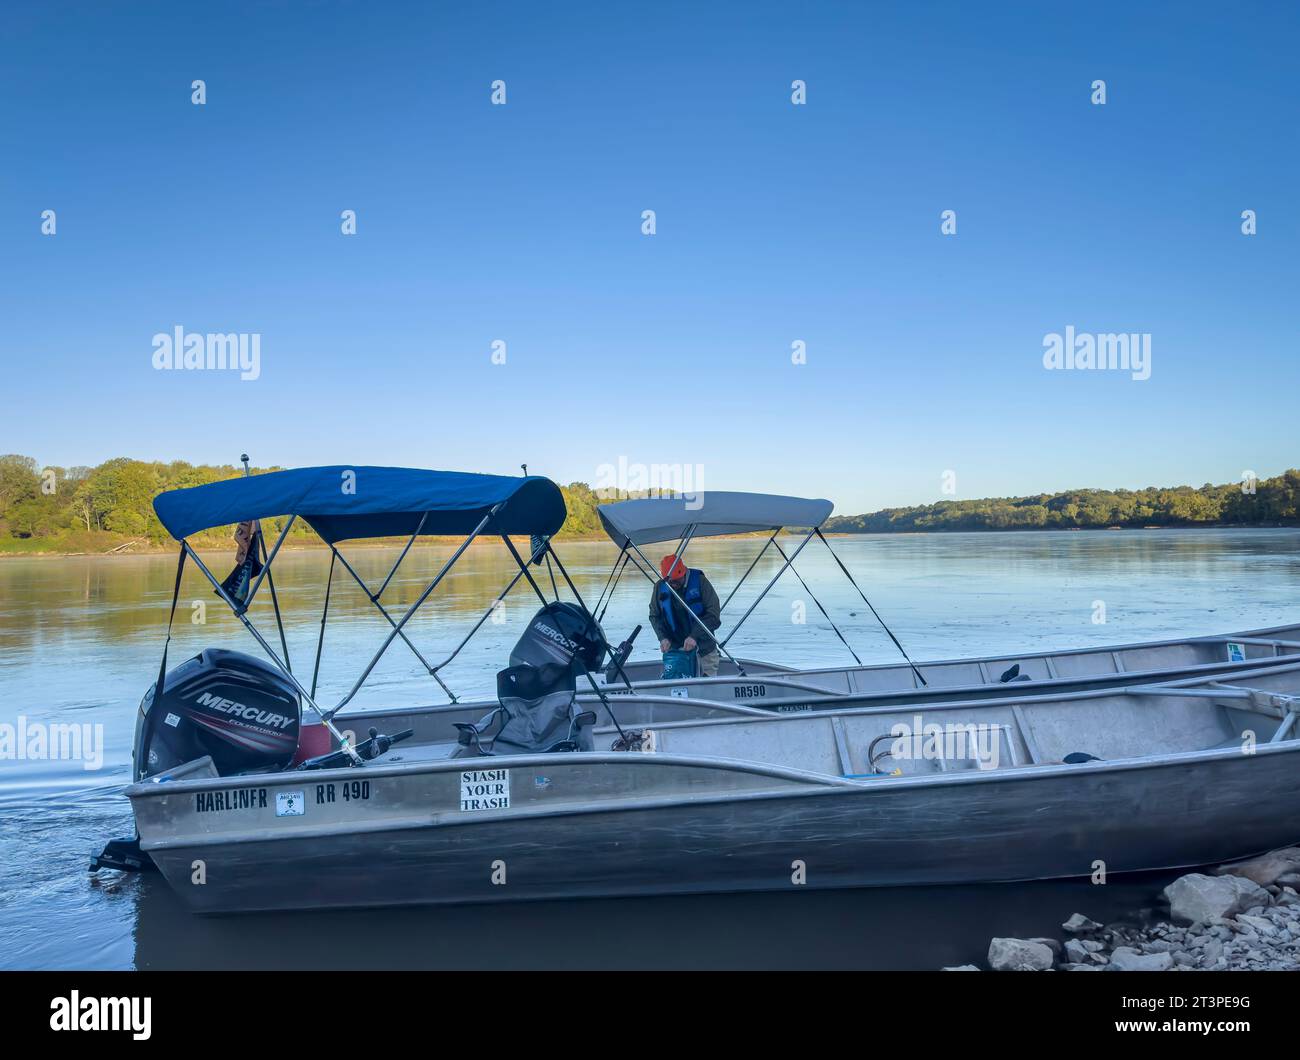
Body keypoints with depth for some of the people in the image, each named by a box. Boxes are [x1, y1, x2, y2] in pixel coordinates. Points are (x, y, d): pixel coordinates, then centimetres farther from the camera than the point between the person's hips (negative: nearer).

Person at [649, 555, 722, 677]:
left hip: (703, 647, -1)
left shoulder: (699, 581, -10)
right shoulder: (660, 587, -2)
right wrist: (663, 637, -9)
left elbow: (714, 614, -11)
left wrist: (695, 636, -20)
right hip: (675, 648, 1)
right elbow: (654, 616, 8)